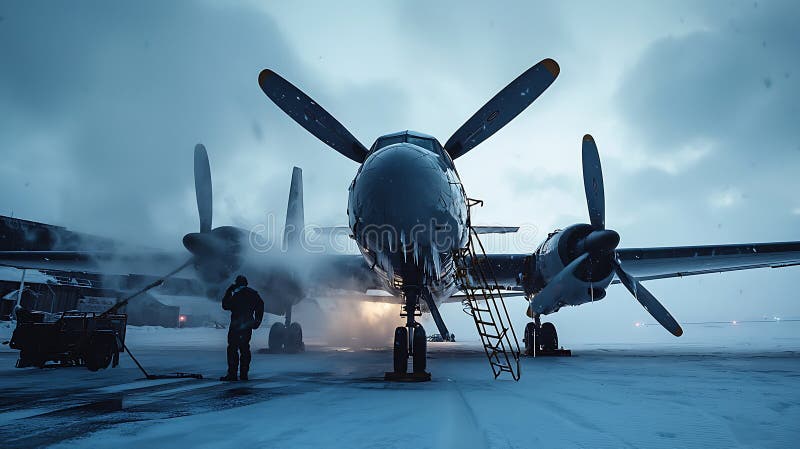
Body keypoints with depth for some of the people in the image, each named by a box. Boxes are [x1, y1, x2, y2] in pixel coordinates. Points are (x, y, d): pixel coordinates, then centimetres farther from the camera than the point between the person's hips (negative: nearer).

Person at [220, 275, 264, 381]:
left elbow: (225, 306, -4)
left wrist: (228, 293, 5)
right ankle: (244, 374, 12)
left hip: (236, 325, -6)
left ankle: (232, 374, -9)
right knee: (244, 348, 12)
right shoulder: (253, 294, 8)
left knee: (232, 348, -4)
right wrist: (257, 321, 19)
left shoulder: (237, 295, -11)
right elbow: (260, 306, 14)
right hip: (248, 325, 6)